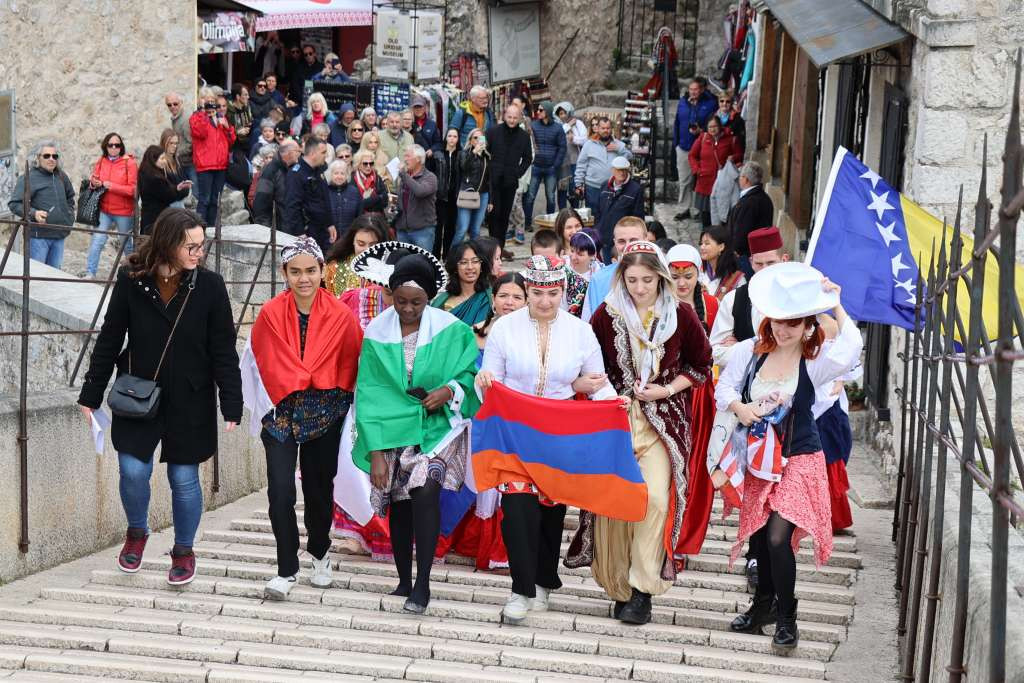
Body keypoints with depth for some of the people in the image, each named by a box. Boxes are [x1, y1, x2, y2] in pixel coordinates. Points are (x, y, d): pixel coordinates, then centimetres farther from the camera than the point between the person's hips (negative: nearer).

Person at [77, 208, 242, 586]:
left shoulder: (209, 285, -8)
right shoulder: (131, 281, -7)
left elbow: (223, 351, -6)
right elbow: (109, 340, 0)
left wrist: (231, 405, -9)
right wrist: (91, 394, 1)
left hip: (190, 402, 0)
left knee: (184, 478, 6)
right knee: (133, 471, -1)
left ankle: (183, 550, 26)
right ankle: (137, 532, 29)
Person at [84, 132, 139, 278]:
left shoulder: (129, 163, -9)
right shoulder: (101, 162, 3)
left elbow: (133, 189, -15)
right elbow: (94, 180, 16)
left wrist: (112, 186, -19)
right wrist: (94, 183, -8)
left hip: (124, 212, -3)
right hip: (104, 210, 3)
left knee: (127, 244, 13)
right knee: (97, 241, -8)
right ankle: (90, 274, -4)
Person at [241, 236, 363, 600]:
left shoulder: (341, 316, -5)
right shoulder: (270, 314, -5)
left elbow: (351, 363, 4)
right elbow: (262, 363, 3)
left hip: (324, 414, 1)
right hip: (281, 413, -1)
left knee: (318, 487, 13)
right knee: (280, 490, -11)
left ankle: (320, 553, 38)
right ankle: (287, 571, -2)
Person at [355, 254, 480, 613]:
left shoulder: (450, 331, -7)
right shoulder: (376, 334, -4)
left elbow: (471, 372, 5)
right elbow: (369, 396, -4)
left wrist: (450, 389, -18)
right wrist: (375, 453, -9)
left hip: (436, 426, -2)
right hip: (392, 431, 2)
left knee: (425, 491, -21)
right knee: (399, 505, 7)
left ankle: (422, 585, -16)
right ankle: (404, 582, 24)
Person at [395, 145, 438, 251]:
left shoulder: (430, 177, -6)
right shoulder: (403, 178, 12)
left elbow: (420, 191, -27)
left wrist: (403, 174, -20)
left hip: (423, 230, -6)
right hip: (402, 230, 6)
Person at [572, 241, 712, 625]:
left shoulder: (679, 315, 1)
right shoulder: (607, 314, 2)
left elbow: (702, 363, 10)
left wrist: (667, 389, -3)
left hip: (662, 420, -1)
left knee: (656, 499, -15)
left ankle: (643, 589, -10)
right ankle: (619, 588, 9)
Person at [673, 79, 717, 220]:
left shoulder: (709, 104, -5)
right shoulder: (682, 103, 9)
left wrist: (701, 131, -21)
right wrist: (675, 142, 12)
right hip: (683, 147, 4)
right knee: (684, 181, 10)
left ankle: (697, 209, 10)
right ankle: (685, 208, 19)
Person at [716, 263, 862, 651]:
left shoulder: (816, 359, -12)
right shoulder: (751, 351, -2)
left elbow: (851, 349, -32)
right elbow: (724, 388, 6)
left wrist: (837, 307, -23)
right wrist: (739, 407, -15)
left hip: (798, 460, -4)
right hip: (759, 458, 4)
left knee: (778, 537, -14)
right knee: (760, 534, 15)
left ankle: (786, 617, 3)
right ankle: (764, 604, 35)